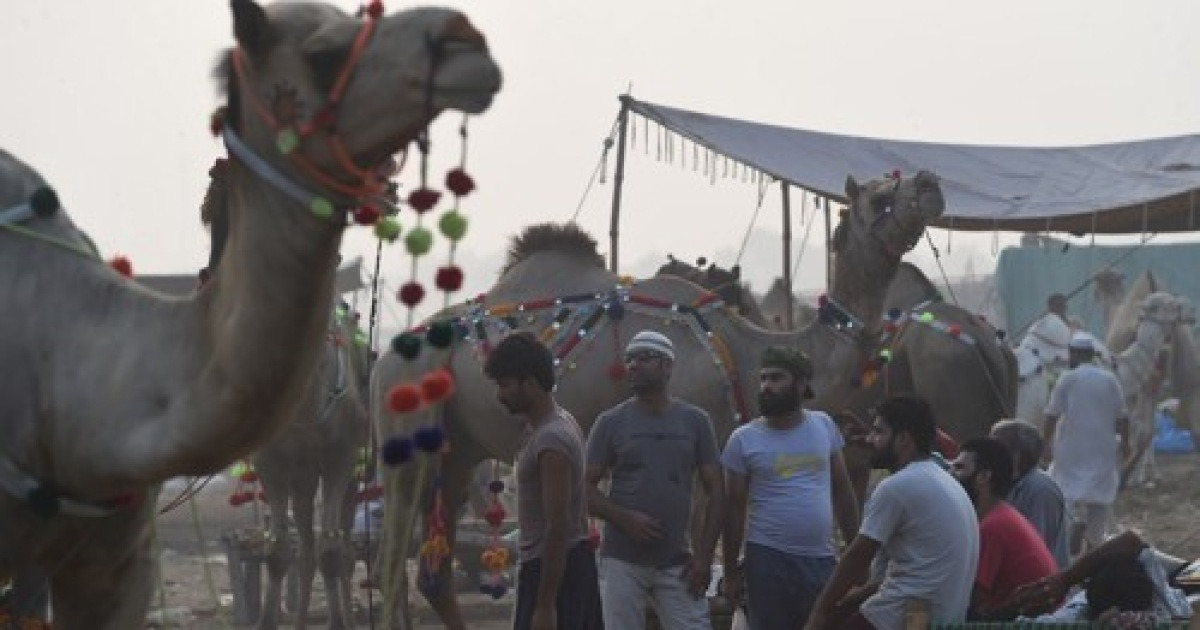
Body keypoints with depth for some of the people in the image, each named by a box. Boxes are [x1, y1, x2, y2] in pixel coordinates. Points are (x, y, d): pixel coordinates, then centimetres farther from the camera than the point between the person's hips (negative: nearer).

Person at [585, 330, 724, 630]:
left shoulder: (695, 421, 6)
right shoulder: (610, 422, 3)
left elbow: (716, 491, 7)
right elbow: (586, 488, 3)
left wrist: (704, 554, -3)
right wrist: (625, 518, -15)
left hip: (677, 563, 1)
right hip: (622, 561, -1)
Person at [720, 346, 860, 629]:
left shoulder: (823, 425, 6)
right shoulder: (744, 439, -2)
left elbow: (842, 490, 12)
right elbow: (735, 509, 2)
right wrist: (731, 571, 2)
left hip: (823, 560, 3)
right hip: (769, 560, -2)